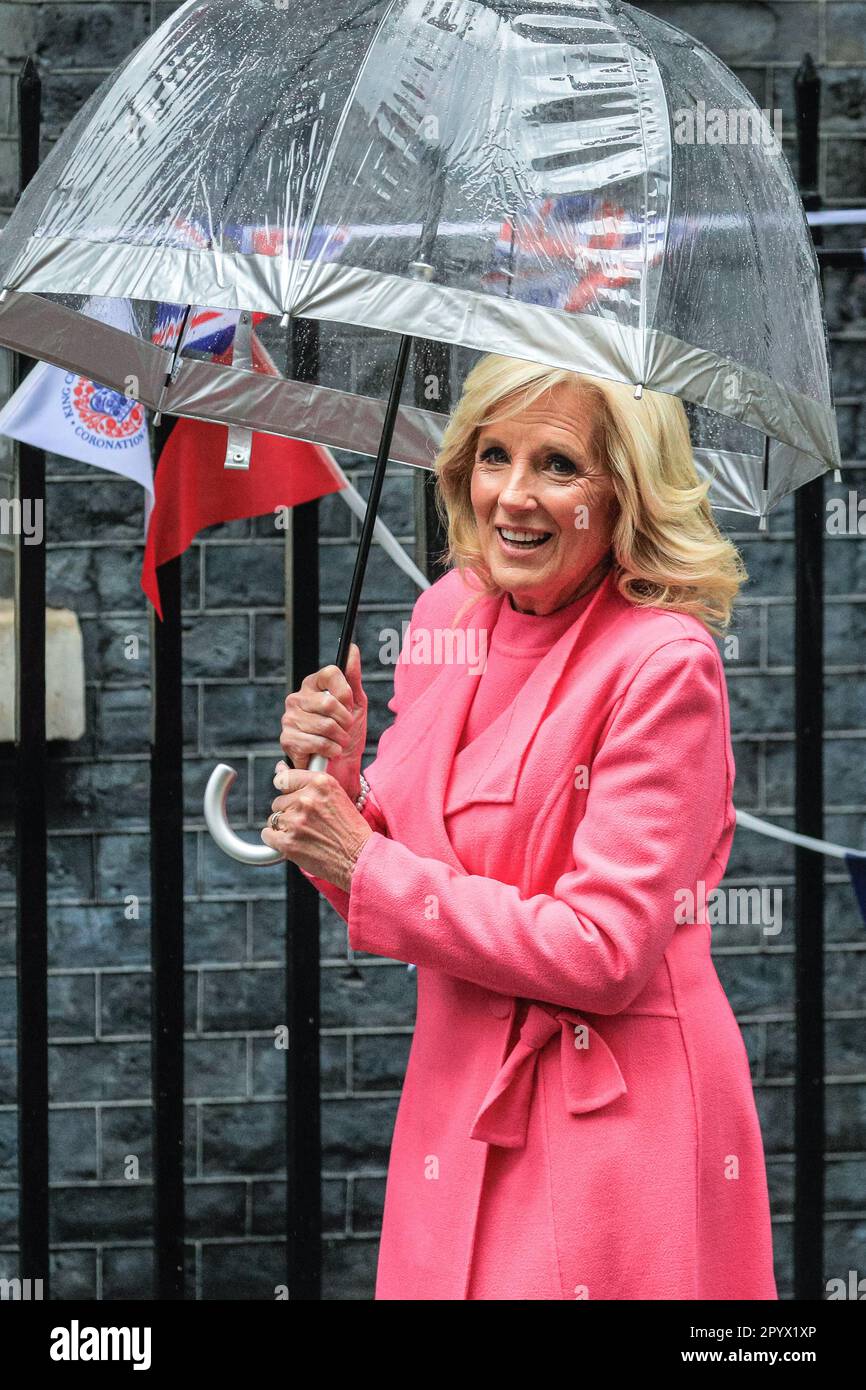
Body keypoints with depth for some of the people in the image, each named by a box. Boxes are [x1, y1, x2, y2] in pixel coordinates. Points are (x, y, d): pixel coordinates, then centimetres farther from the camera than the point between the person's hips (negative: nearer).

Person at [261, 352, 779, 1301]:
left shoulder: (665, 664, -16)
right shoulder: (448, 615, 5)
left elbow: (603, 953, -19)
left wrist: (364, 866, -15)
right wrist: (338, 776, -7)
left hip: (614, 1117, -6)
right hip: (455, 1105, 6)